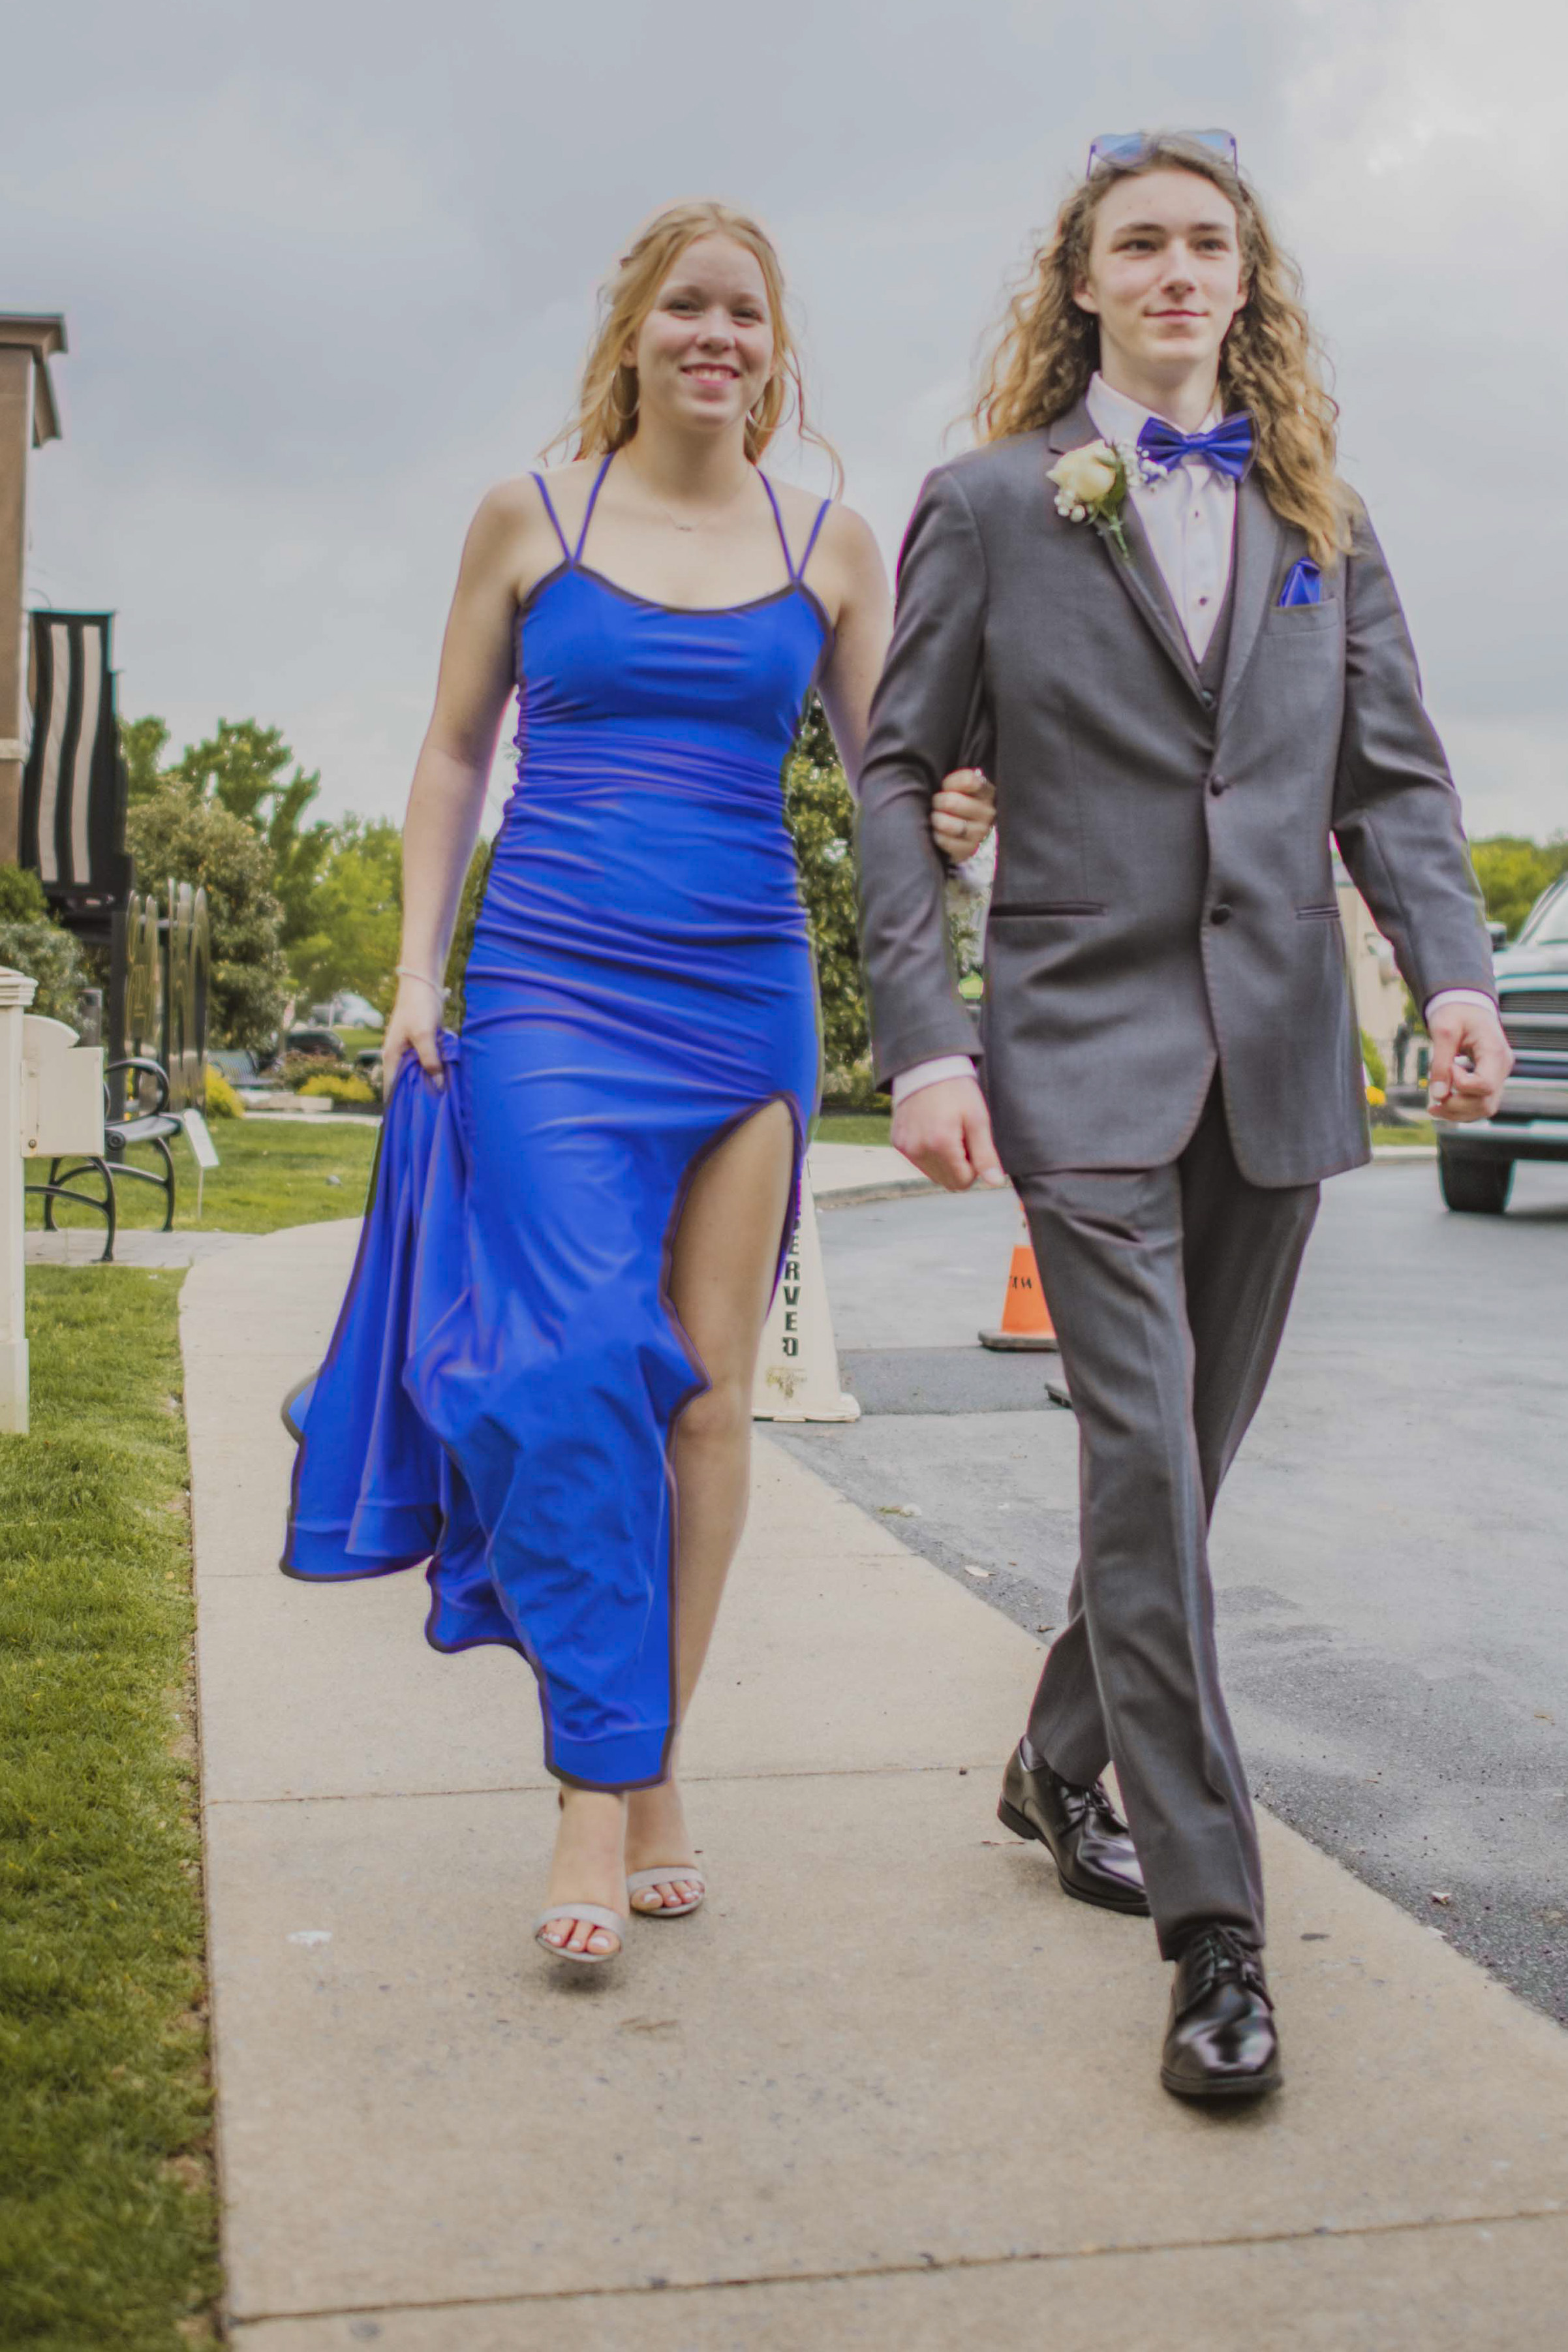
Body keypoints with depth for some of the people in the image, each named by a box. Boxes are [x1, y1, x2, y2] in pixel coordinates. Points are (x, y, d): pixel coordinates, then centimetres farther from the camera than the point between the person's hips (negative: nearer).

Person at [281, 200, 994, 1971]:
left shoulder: (830, 545, 10)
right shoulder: (528, 520, 7)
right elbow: (453, 755, 11)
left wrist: (945, 820, -14)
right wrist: (420, 965, 2)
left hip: (743, 993, 2)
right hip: (553, 980, -1)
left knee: (712, 1381, 2)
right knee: (587, 1366, -14)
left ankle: (648, 1768, 13)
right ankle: (606, 1782, -5)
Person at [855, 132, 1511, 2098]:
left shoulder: (1318, 517, 13)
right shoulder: (990, 505, 3)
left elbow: (1390, 773, 9)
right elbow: (897, 775, 0)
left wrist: (1453, 971, -8)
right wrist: (919, 1037, -10)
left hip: (1276, 1051, 4)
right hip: (1085, 1042, -4)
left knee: (1189, 1456, 12)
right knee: (1144, 1460, -10)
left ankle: (1062, 1769, 34)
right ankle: (1214, 1928, -4)